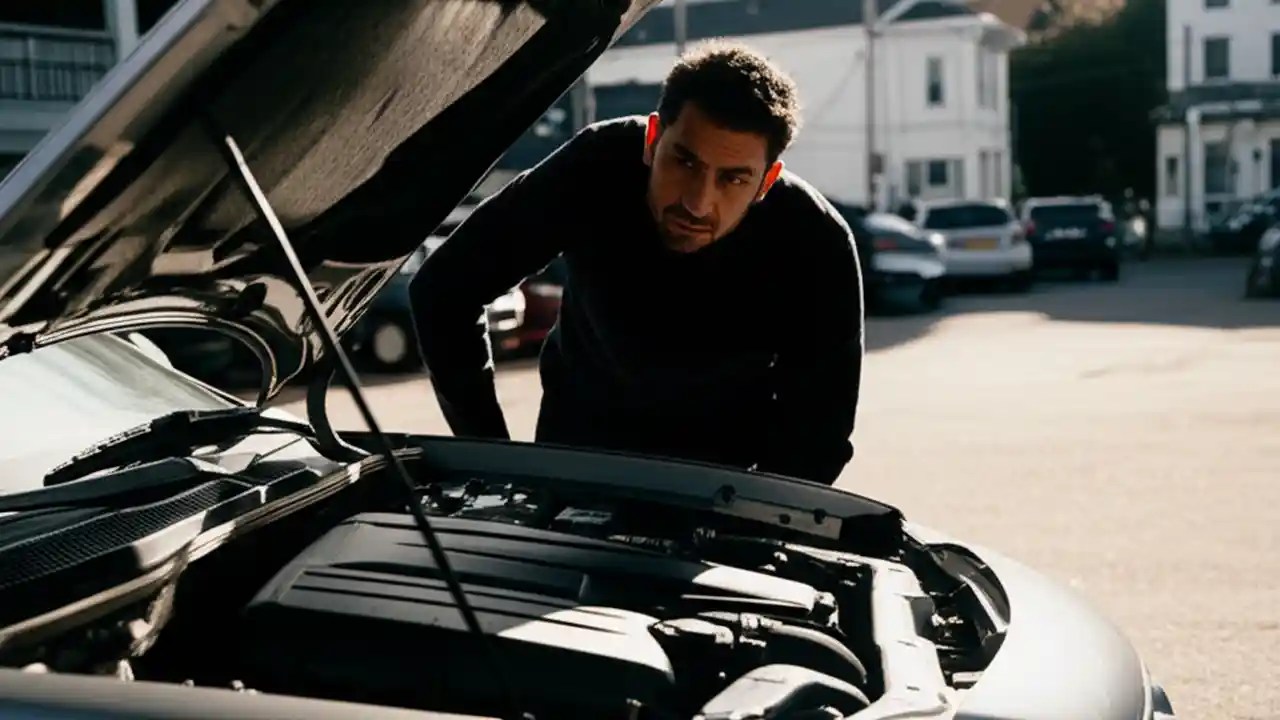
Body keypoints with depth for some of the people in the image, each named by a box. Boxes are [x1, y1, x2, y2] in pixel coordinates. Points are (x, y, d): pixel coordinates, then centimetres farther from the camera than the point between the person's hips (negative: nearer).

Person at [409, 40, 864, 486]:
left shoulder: (816, 252, -29)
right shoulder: (594, 170, -28)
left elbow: (817, 436, -20)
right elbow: (442, 294, -18)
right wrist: (489, 455, -19)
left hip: (726, 469, -1)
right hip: (579, 438, 1)